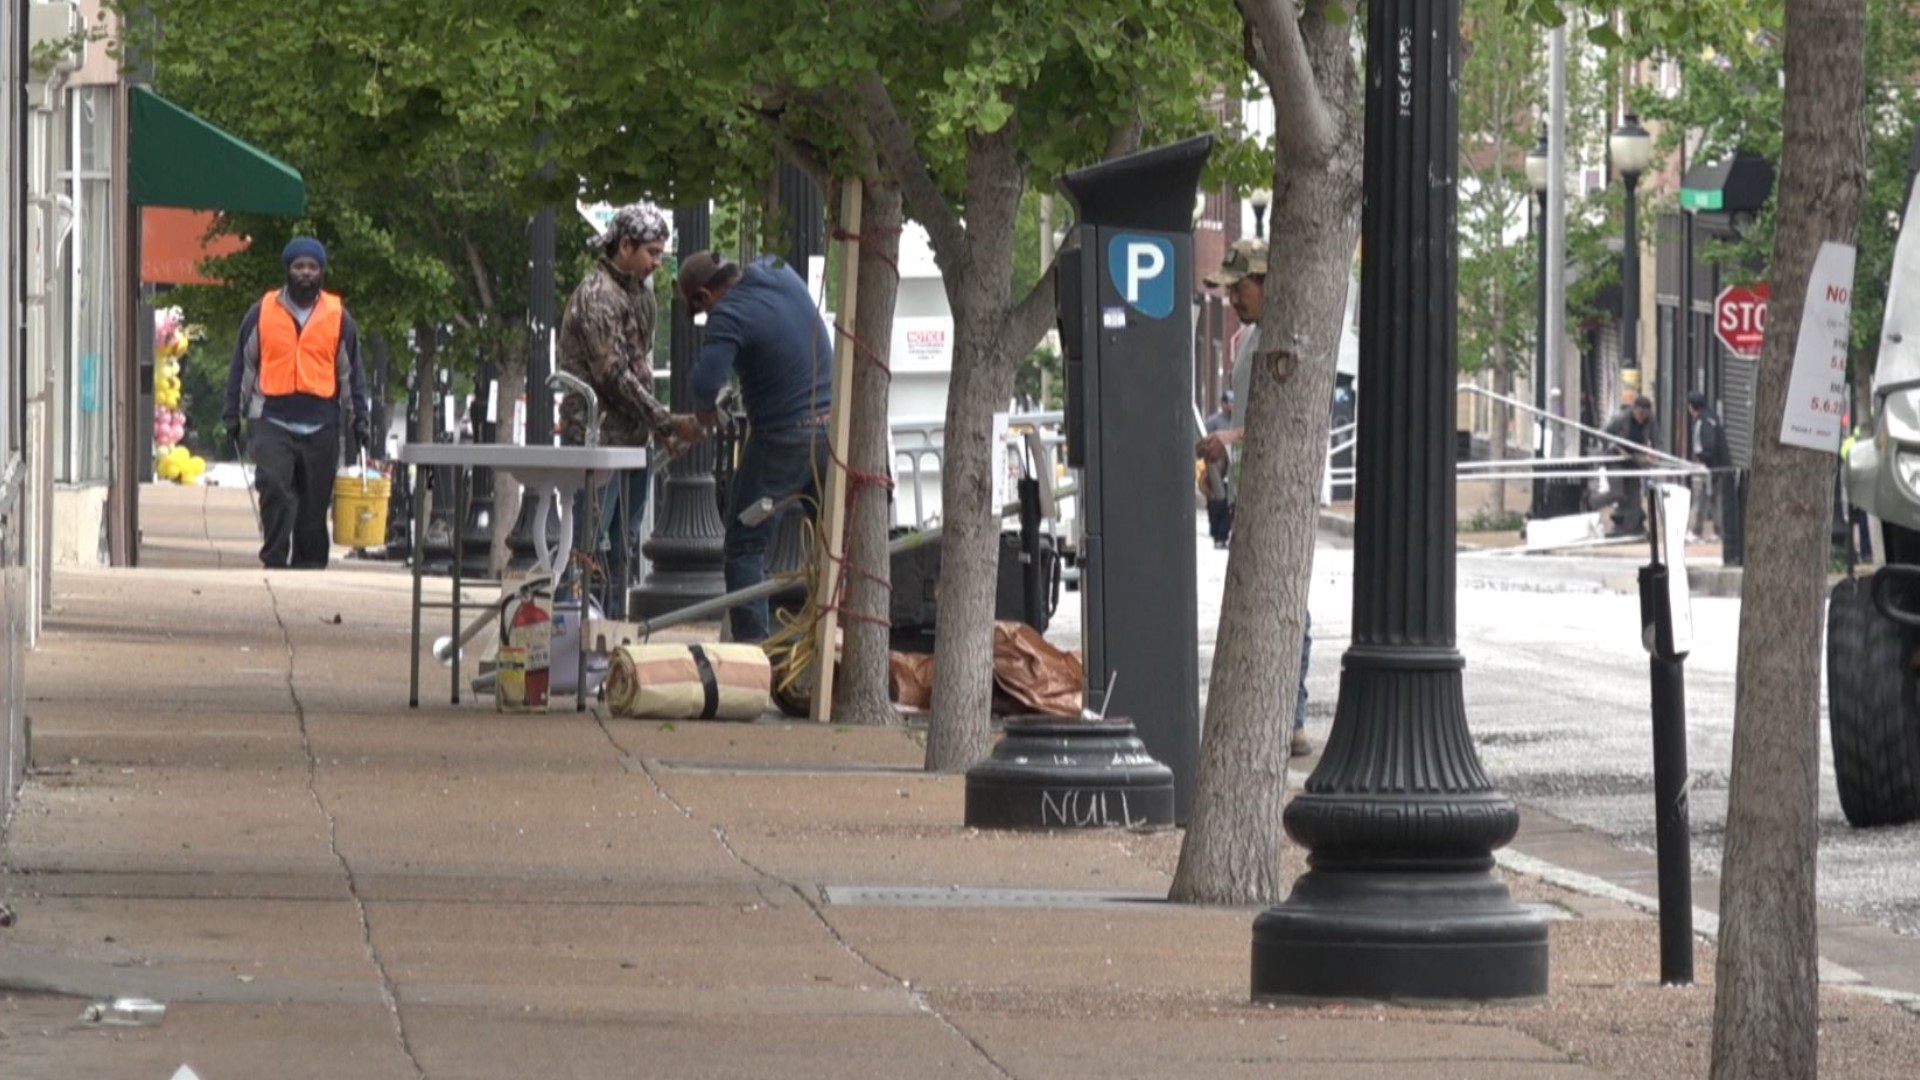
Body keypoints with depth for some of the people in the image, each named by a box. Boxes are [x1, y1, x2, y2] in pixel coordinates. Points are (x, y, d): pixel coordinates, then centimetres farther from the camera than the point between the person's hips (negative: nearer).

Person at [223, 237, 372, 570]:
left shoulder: (339, 317, 8)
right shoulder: (262, 313, 6)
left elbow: (351, 372, 14)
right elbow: (242, 366, 11)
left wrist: (360, 419, 10)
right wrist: (233, 415, 9)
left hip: (321, 426, 1)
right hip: (273, 421, -1)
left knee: (315, 503, 4)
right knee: (274, 489, -17)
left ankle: (309, 565, 12)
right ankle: (275, 560, -14)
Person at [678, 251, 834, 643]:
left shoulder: (729, 317, -16)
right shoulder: (783, 275, 6)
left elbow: (706, 382, -29)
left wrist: (704, 412, -6)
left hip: (783, 438, -7)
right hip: (833, 427, 7)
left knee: (744, 545, 3)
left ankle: (750, 640, -3)